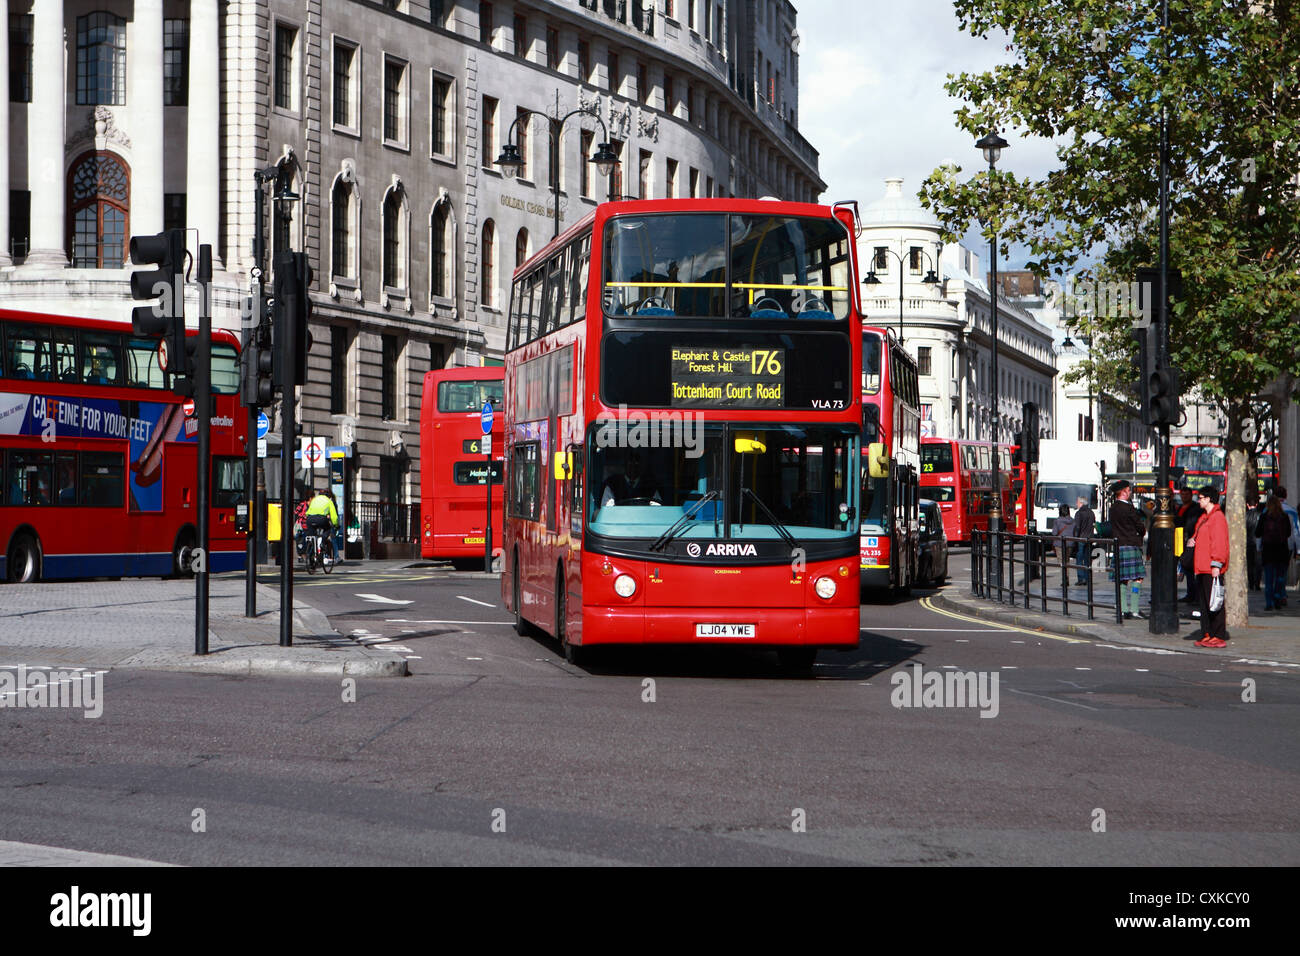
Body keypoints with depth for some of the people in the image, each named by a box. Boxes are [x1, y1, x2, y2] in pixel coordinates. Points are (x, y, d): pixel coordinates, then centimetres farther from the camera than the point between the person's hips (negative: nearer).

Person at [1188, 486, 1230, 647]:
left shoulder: (1217, 517, -12)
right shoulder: (1204, 517, 18)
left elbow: (1219, 543, -17)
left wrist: (1216, 564, -21)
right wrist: (1194, 540, 10)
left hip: (1211, 568, -10)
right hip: (1202, 567, 10)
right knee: (1205, 602, 11)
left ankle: (1219, 636, -6)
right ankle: (1208, 635, 15)